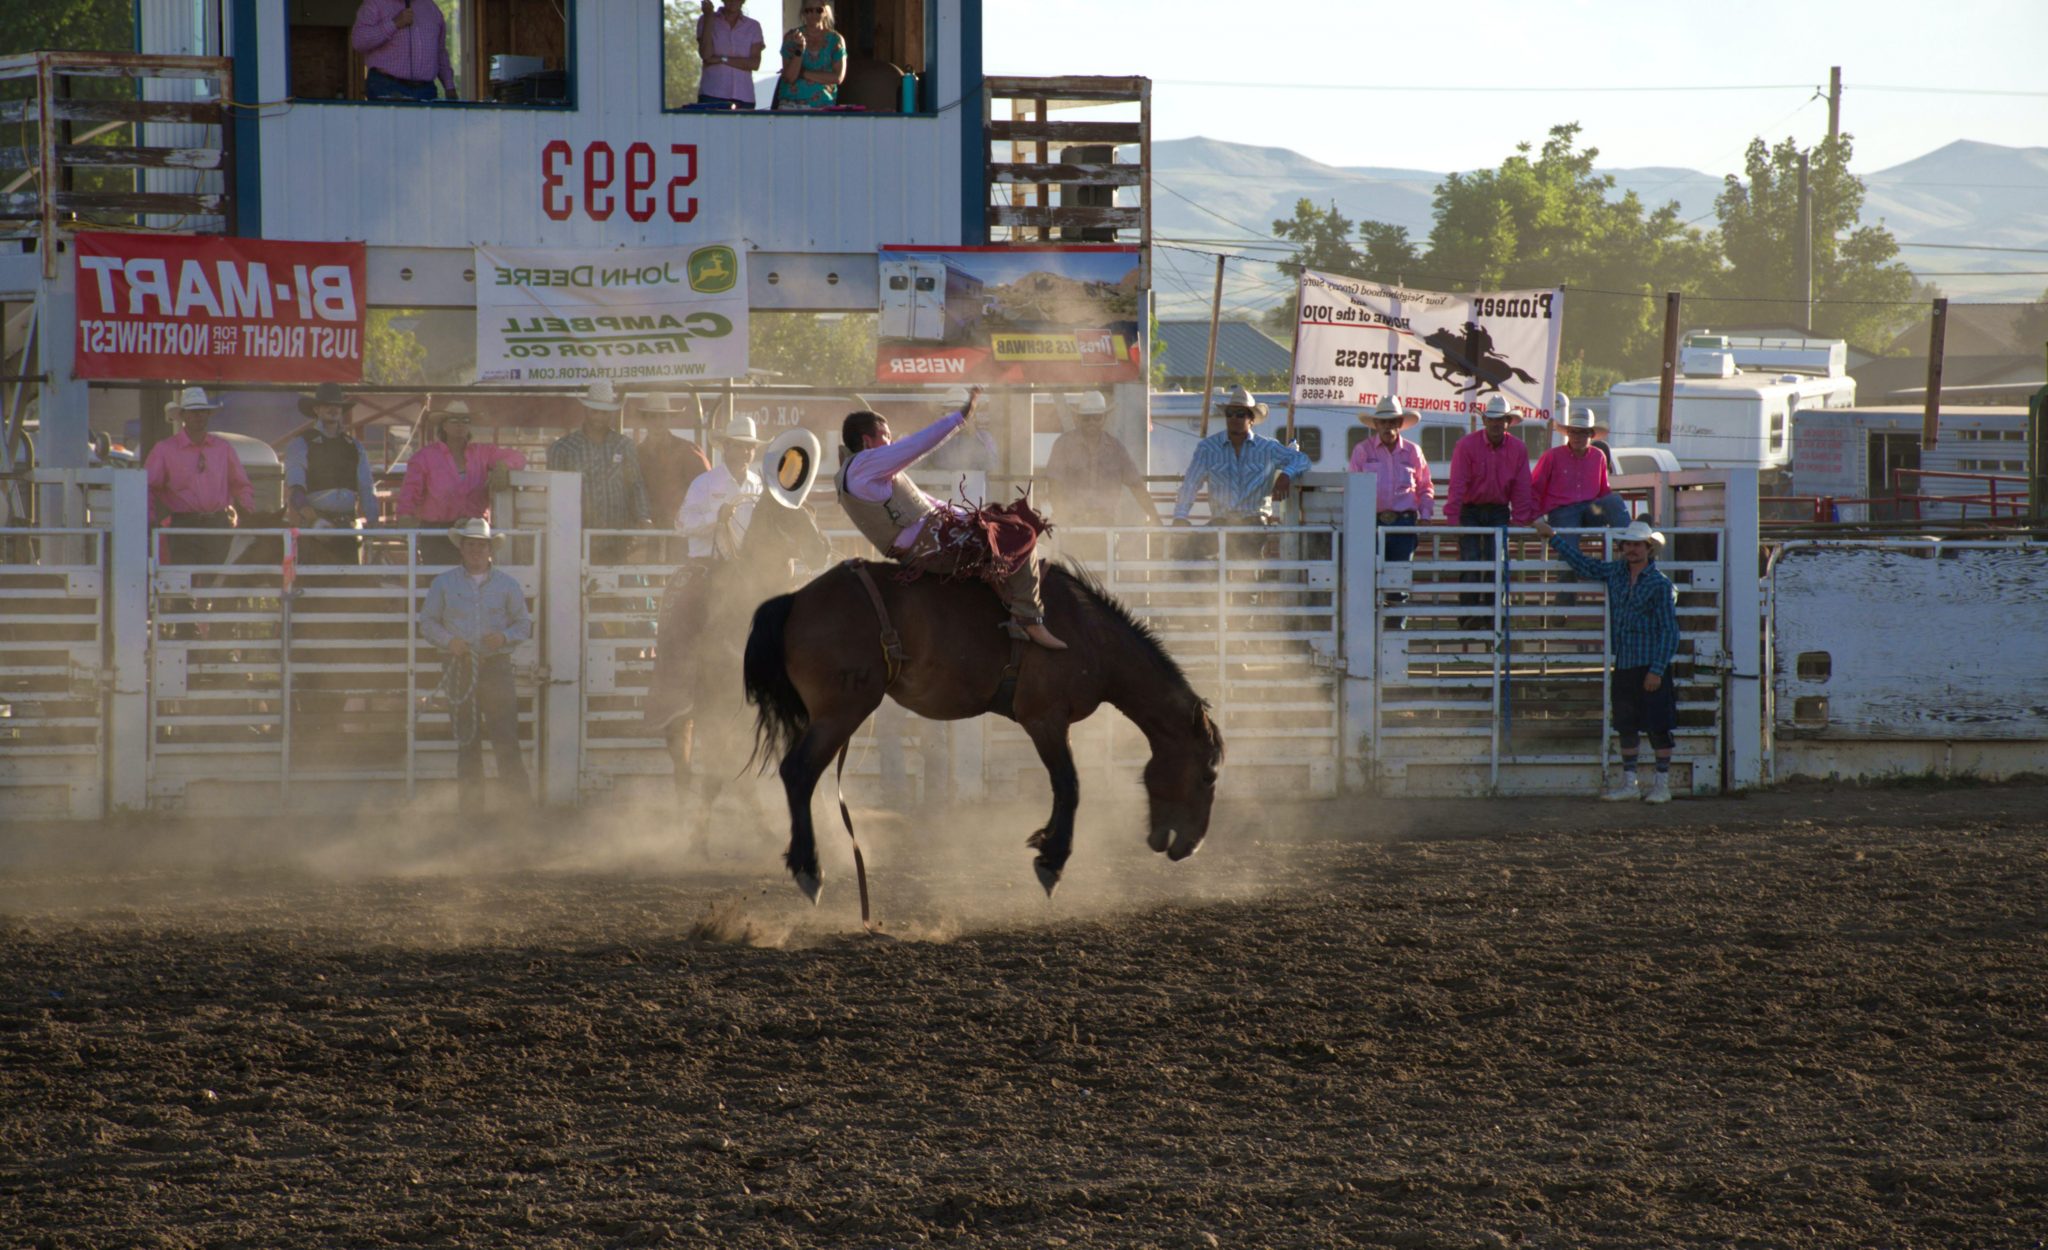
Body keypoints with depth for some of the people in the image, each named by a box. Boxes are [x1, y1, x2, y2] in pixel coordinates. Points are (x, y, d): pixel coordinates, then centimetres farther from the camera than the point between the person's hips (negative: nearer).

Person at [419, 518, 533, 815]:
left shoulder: (507, 584, 9)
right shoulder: (444, 583, 9)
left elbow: (524, 623, 11)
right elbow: (427, 621, 10)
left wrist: (504, 637, -10)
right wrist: (448, 641, -8)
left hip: (496, 666, -1)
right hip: (460, 668, 1)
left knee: (506, 739, -8)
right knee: (467, 741, 3)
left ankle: (520, 802, -6)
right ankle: (470, 803, 8)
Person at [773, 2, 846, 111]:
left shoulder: (835, 40, 4)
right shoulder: (791, 37, 3)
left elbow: (838, 77, -5)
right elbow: (790, 77, -4)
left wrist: (803, 73, -7)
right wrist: (799, 49, -19)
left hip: (823, 106, 0)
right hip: (791, 105, 0)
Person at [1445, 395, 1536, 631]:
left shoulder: (1518, 449, 1)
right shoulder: (1466, 446, -9)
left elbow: (1522, 488, 3)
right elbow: (1457, 484, -13)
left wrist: (1519, 520, -3)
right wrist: (1453, 518, -19)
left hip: (1498, 511, 3)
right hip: (1470, 511, -3)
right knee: (1470, 561, -13)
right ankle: (1468, 616, -14)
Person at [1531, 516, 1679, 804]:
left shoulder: (1660, 585, -8)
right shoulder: (1615, 572, 9)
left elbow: (1668, 631, -9)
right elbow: (1584, 565, 24)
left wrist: (1657, 671, -15)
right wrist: (1553, 537, 25)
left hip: (1651, 666, -6)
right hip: (1623, 666, 6)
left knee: (1658, 726, -3)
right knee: (1626, 725, 9)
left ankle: (1662, 785, 3)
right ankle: (1628, 783, 16)